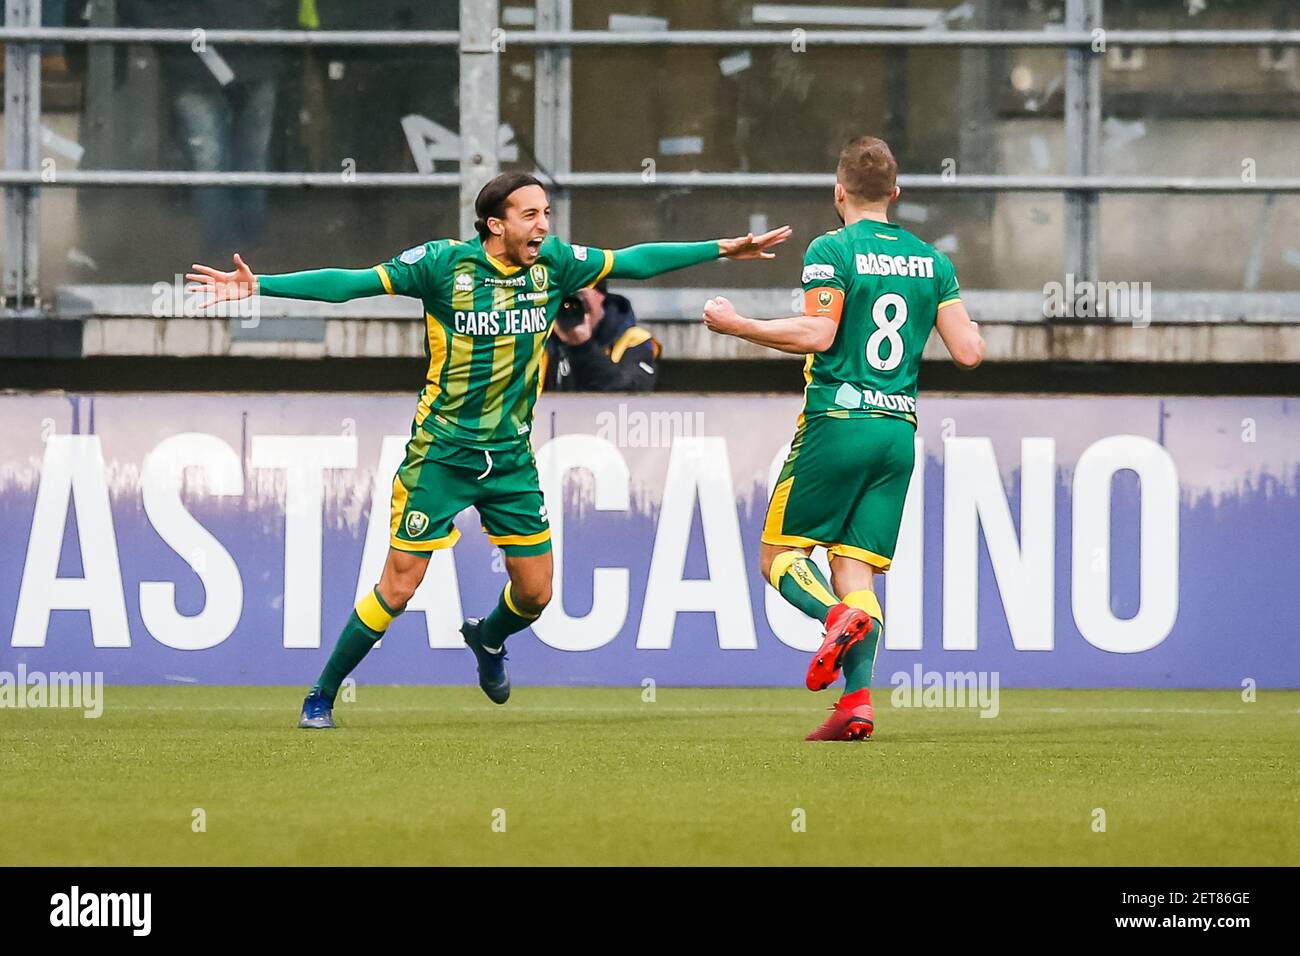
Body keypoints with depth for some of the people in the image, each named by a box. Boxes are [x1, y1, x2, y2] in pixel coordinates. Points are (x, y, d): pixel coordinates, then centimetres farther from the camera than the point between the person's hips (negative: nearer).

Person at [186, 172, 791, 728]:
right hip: (441, 454, -4)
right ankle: (322, 697, 7)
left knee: (535, 593, 6)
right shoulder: (443, 264, -13)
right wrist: (259, 285, -20)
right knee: (398, 586, -8)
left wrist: (724, 249, 7)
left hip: (512, 458, 4)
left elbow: (634, 262, 8)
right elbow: (350, 283, -13)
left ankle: (488, 638, 42)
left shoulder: (554, 266, -2)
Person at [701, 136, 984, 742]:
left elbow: (817, 333, -15)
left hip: (837, 423, -5)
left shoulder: (832, 250, -4)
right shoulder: (931, 261, 11)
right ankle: (857, 699, -14)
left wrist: (738, 326, -5)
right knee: (856, 567, 3)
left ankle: (839, 617, -25)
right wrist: (971, 332, 30)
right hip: (899, 428, 5)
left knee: (778, 554, 6)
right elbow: (968, 352, 7)